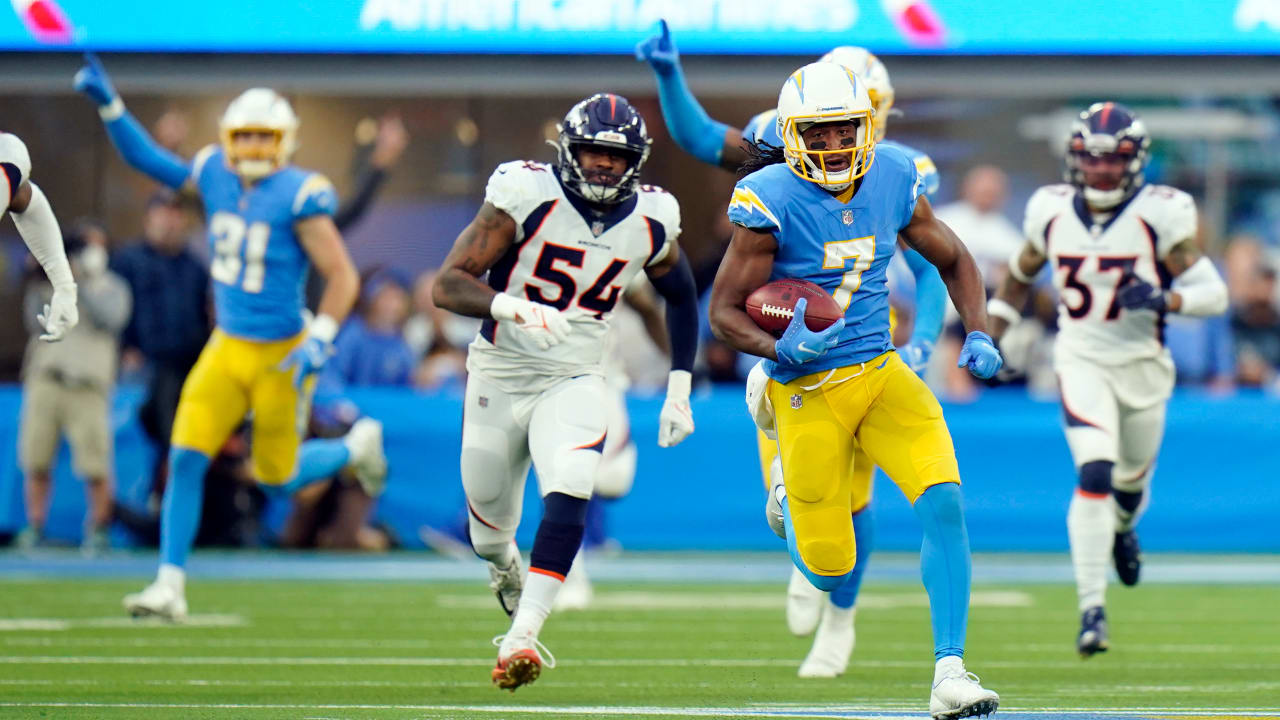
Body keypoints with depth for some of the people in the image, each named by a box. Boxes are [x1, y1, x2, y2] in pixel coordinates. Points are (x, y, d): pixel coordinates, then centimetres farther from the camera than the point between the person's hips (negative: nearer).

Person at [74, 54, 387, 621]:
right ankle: (170, 585, -3)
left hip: (280, 355, -5)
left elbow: (342, 277, -15)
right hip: (227, 347, 5)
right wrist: (107, 103, 2)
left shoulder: (299, 196, -17)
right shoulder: (216, 176, 0)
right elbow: (147, 159, 12)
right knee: (186, 457, -8)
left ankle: (357, 447, 39)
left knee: (278, 476, 9)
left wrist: (319, 343, -23)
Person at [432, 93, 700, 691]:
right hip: (500, 373, -1)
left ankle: (521, 638, -30)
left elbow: (681, 297, 18)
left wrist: (679, 390, 11)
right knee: (490, 530, 11)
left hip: (575, 379, 1)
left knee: (568, 493, -27)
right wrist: (509, 306, -40)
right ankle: (507, 569, 50)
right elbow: (447, 285, -20)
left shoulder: (650, 222, -3)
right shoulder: (527, 198, -16)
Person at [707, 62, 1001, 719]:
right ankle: (790, 500, 41)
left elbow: (953, 260, 15)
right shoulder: (771, 198, -15)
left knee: (943, 503, -19)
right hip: (808, 391, -3)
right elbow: (724, 313, -11)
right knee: (830, 572, 3)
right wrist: (781, 351, -30)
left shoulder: (892, 178, -1)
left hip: (882, 370, 3)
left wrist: (979, 335, -1)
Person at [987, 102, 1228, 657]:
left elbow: (1214, 293, -13)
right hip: (1081, 361, -1)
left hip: (1143, 364, 1)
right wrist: (990, 337, 12)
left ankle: (1123, 526, 59)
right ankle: (1092, 609, -19)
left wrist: (1164, 299, -32)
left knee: (1131, 479, 20)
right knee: (1094, 474, -21)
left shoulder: (1158, 216, -12)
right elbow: (1020, 273, 17)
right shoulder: (1052, 213, -2)